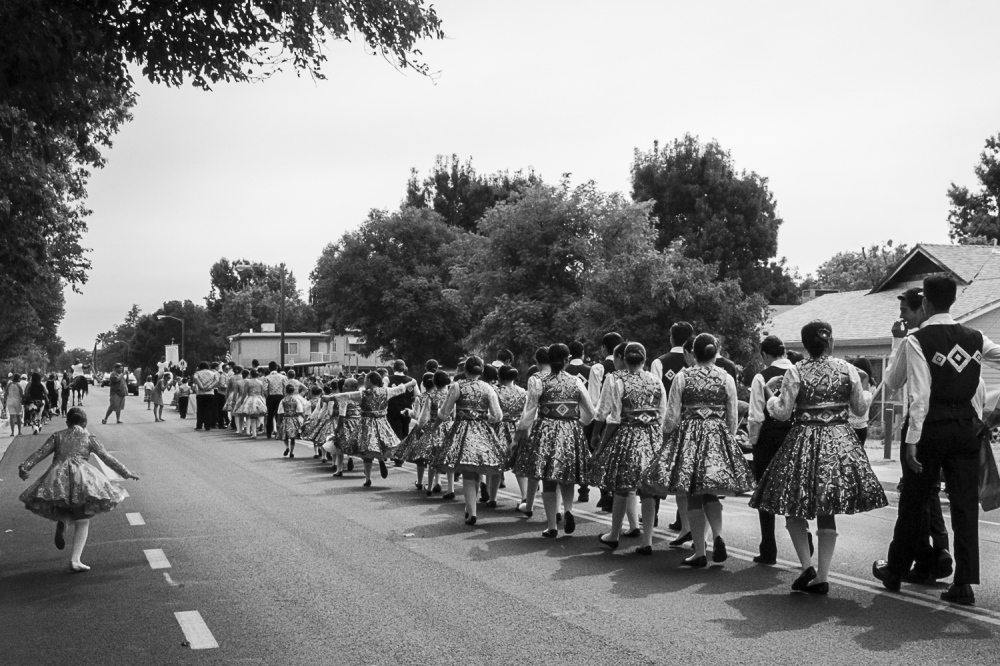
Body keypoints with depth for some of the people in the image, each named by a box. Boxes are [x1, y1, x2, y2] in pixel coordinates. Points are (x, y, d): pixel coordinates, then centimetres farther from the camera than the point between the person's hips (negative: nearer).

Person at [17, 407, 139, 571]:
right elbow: (108, 458, 12)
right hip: (81, 476, -2)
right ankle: (75, 561, -7)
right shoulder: (89, 438, 14)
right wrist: (126, 473, 17)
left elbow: (40, 453, 6)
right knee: (82, 521, 5)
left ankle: (62, 521, -12)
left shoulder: (57, 436, 18)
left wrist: (25, 467, 1)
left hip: (57, 476, 2)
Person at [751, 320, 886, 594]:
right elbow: (860, 408, 7)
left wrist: (770, 396, 12)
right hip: (840, 440, 3)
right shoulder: (848, 369, 0)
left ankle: (807, 566, -4)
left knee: (795, 508, 9)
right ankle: (822, 576, 9)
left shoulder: (795, 372, -7)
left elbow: (783, 412, -7)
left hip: (805, 442, -3)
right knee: (827, 513, 9)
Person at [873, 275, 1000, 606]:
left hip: (933, 428, -3)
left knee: (913, 502, 10)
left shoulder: (917, 340, -10)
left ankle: (894, 571, 25)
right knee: (965, 504, 5)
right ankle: (964, 584, 5)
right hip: (968, 426, 4)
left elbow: (920, 395, -15)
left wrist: (912, 440, -13)